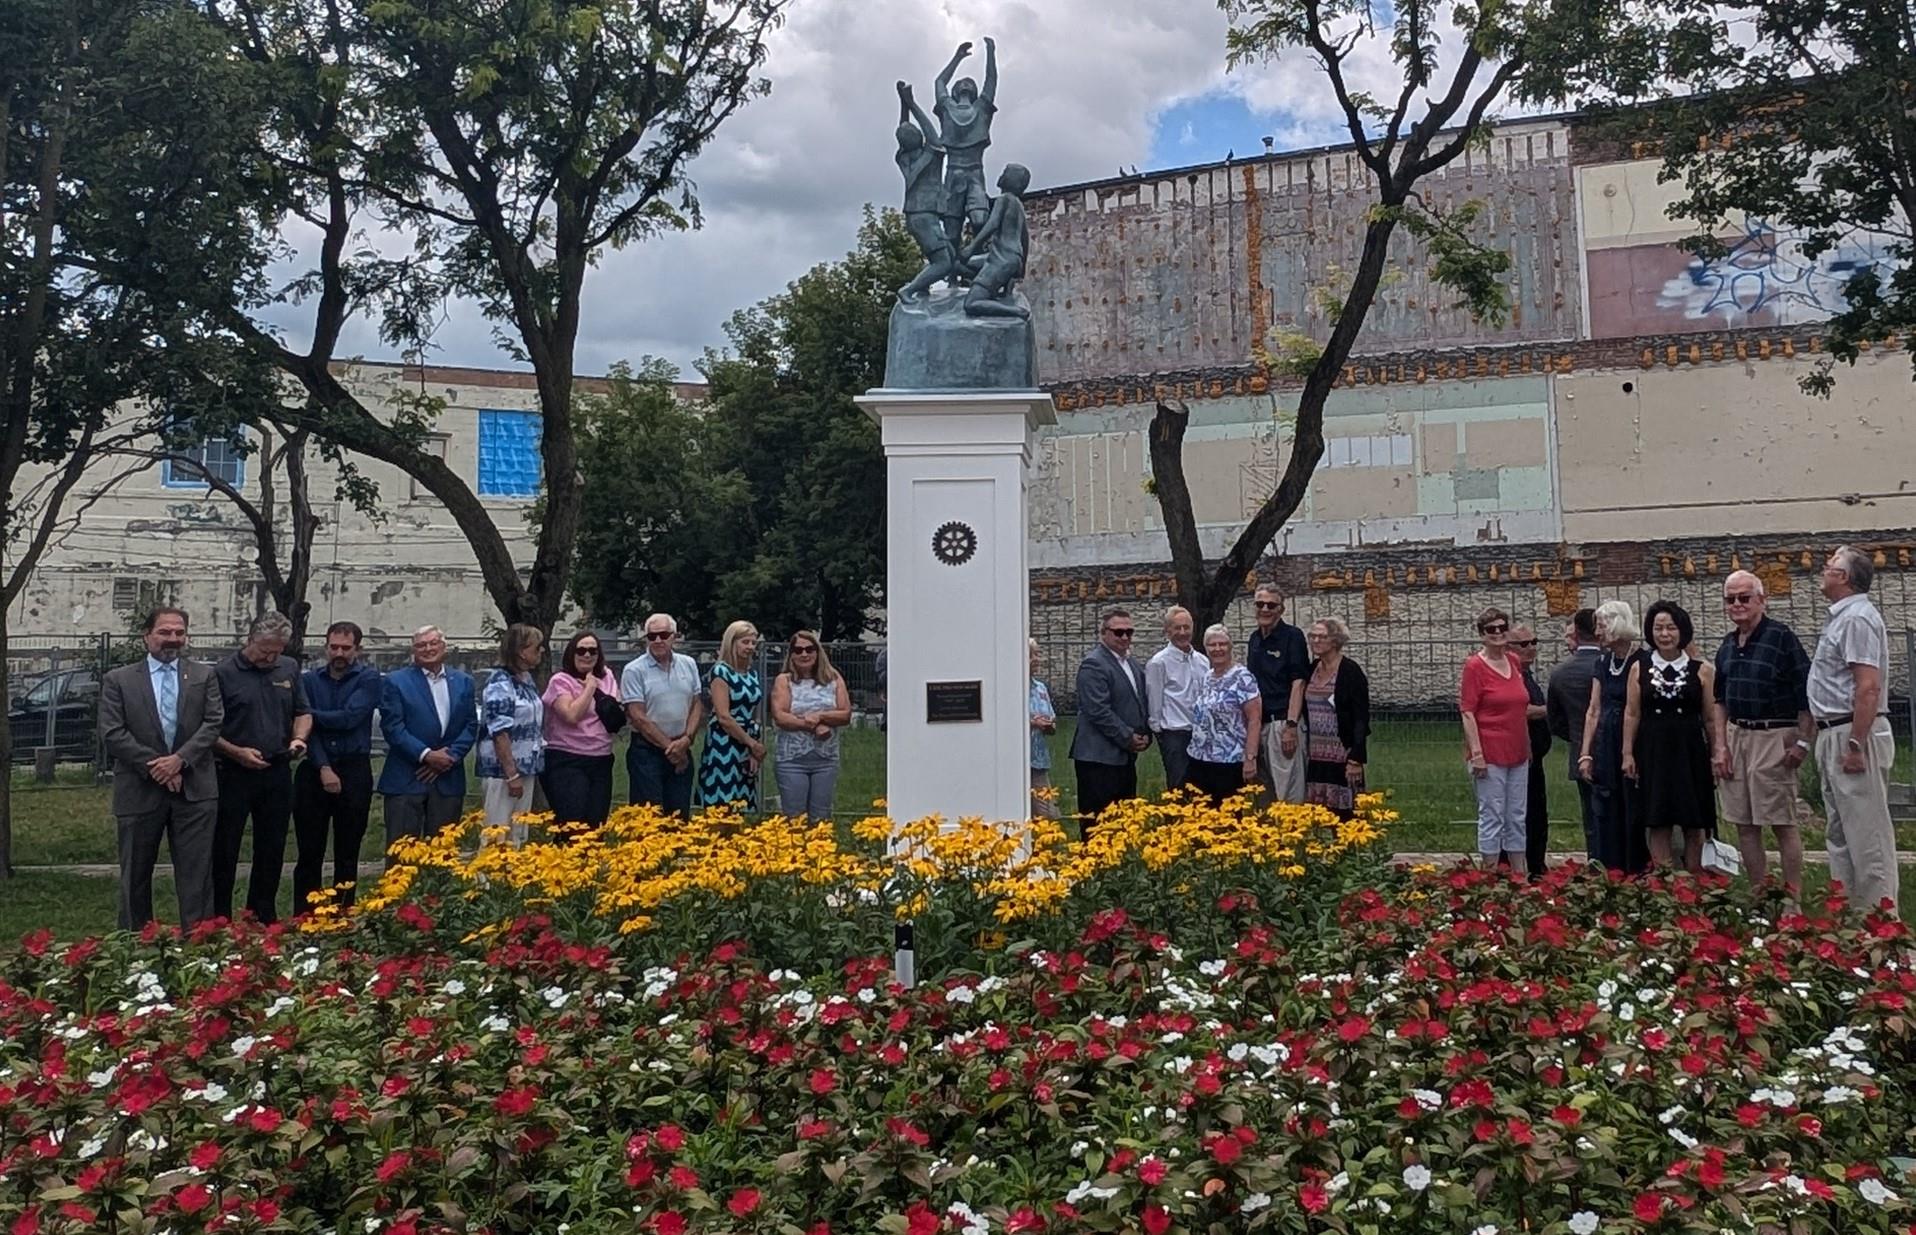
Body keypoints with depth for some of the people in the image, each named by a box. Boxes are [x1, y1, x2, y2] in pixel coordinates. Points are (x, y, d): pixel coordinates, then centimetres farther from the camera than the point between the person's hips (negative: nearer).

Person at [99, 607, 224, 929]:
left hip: (194, 790, 0)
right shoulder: (118, 680, 5)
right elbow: (111, 734, -3)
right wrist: (154, 766, -11)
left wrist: (180, 759, -15)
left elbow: (213, 723, -1)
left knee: (196, 875, 1)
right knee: (135, 876, 9)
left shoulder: (204, 677, 9)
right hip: (139, 791, 0)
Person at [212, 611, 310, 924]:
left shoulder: (289, 669, 9)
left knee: (271, 851, 11)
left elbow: (303, 713, 16)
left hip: (277, 772, 5)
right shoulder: (223, 673, -6)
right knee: (224, 851, 1)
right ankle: (219, 919, 10)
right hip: (234, 774, -4)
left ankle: (264, 917, 23)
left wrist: (299, 738, -4)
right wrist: (237, 752, -17)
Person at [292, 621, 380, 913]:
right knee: (308, 853, 3)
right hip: (314, 770, 2)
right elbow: (307, 727, -2)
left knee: (347, 854, 5)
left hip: (354, 771, -2)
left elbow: (349, 718, -13)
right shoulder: (309, 680, 8)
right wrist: (324, 768, -13)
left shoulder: (368, 678, 1)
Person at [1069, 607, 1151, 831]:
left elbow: (1140, 703, 24)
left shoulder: (1132, 663, 16)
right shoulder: (1093, 664, -12)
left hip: (1125, 757, 9)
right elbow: (1099, 711, -19)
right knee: (1098, 821, -5)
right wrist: (1128, 738, -14)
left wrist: (1145, 735, 7)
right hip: (1099, 758, -9)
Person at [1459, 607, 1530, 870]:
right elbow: (1467, 712, -11)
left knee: (1517, 818, 12)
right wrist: (1476, 753, -17)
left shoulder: (1513, 662, 11)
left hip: (1518, 753, 7)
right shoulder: (1475, 666, -8)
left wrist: (1528, 747, 16)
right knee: (1492, 817, -3)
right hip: (1490, 755, -7)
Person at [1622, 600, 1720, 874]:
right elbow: (1631, 714, 6)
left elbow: (1710, 719, 4)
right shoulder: (1640, 669, 6)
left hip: (1690, 751, 0)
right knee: (1658, 824, 2)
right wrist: (1627, 753, 0)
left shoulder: (1701, 671, 3)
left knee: (1694, 826, 3)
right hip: (1653, 752, 1)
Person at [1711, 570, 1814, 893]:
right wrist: (1720, 746, 8)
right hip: (1735, 737, 7)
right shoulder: (1727, 645, 12)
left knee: (1783, 824, -3)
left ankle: (1792, 899, 4)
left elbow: (1806, 695, -10)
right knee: (1745, 827, 9)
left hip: (1772, 738, -7)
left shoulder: (1782, 638, -8)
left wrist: (1803, 743, -13)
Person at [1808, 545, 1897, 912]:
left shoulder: (1857, 619, -15)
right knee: (1841, 831, 15)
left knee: (1866, 832, -6)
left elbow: (1868, 687, -23)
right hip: (1834, 735, 11)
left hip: (1852, 734, -11)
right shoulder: (1843, 617, 16)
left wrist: (1855, 745, -25)